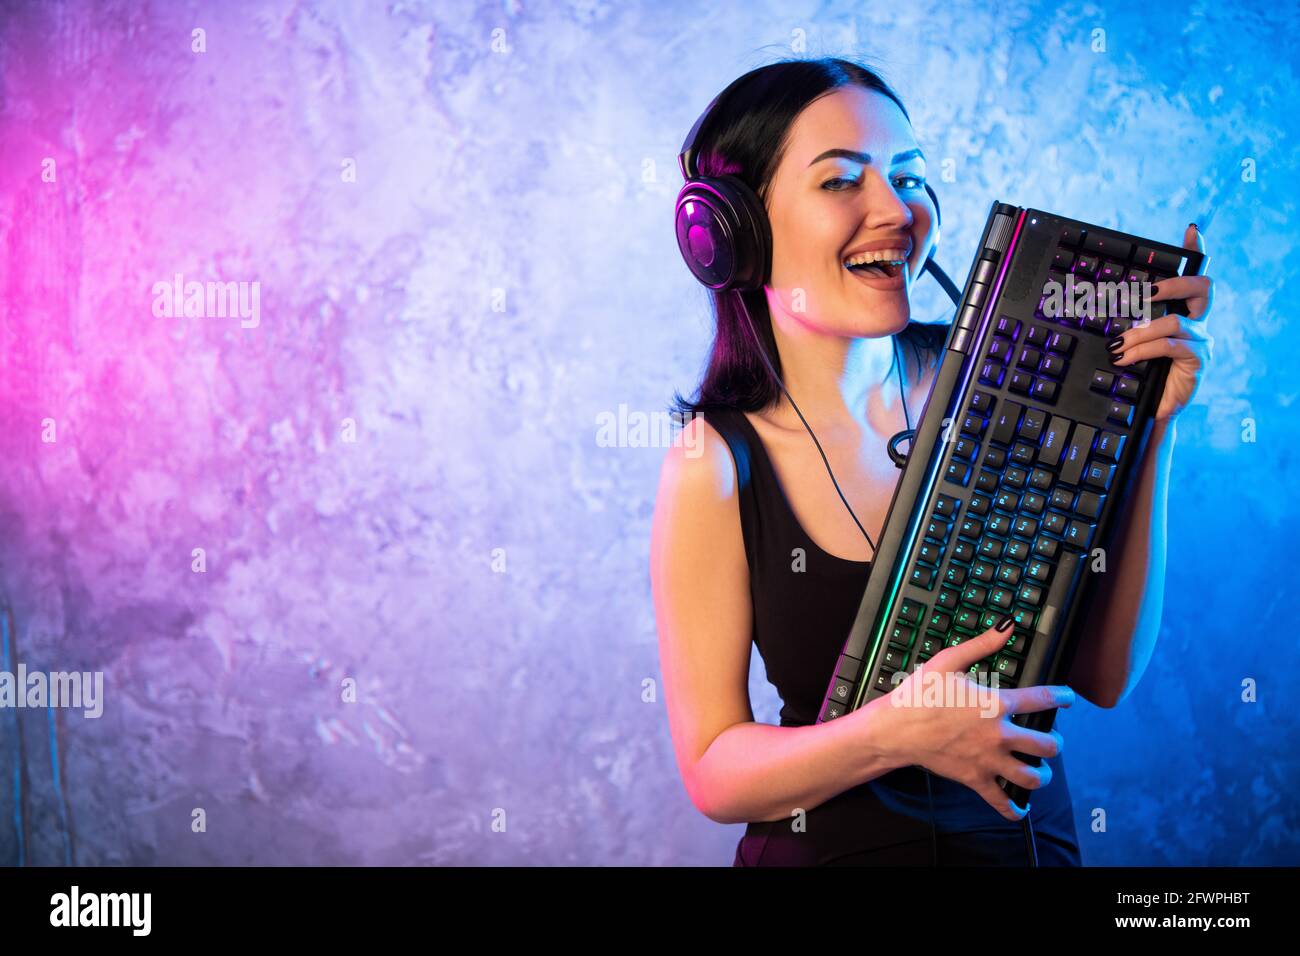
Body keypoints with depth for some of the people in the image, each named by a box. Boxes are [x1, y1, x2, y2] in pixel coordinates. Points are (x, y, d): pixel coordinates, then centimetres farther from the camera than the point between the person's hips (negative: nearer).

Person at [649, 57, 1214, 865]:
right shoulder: (716, 466, -16)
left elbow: (1104, 675, -10)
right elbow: (714, 775, -12)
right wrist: (893, 734, -29)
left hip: (1023, 838, 2)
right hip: (831, 849, -2)